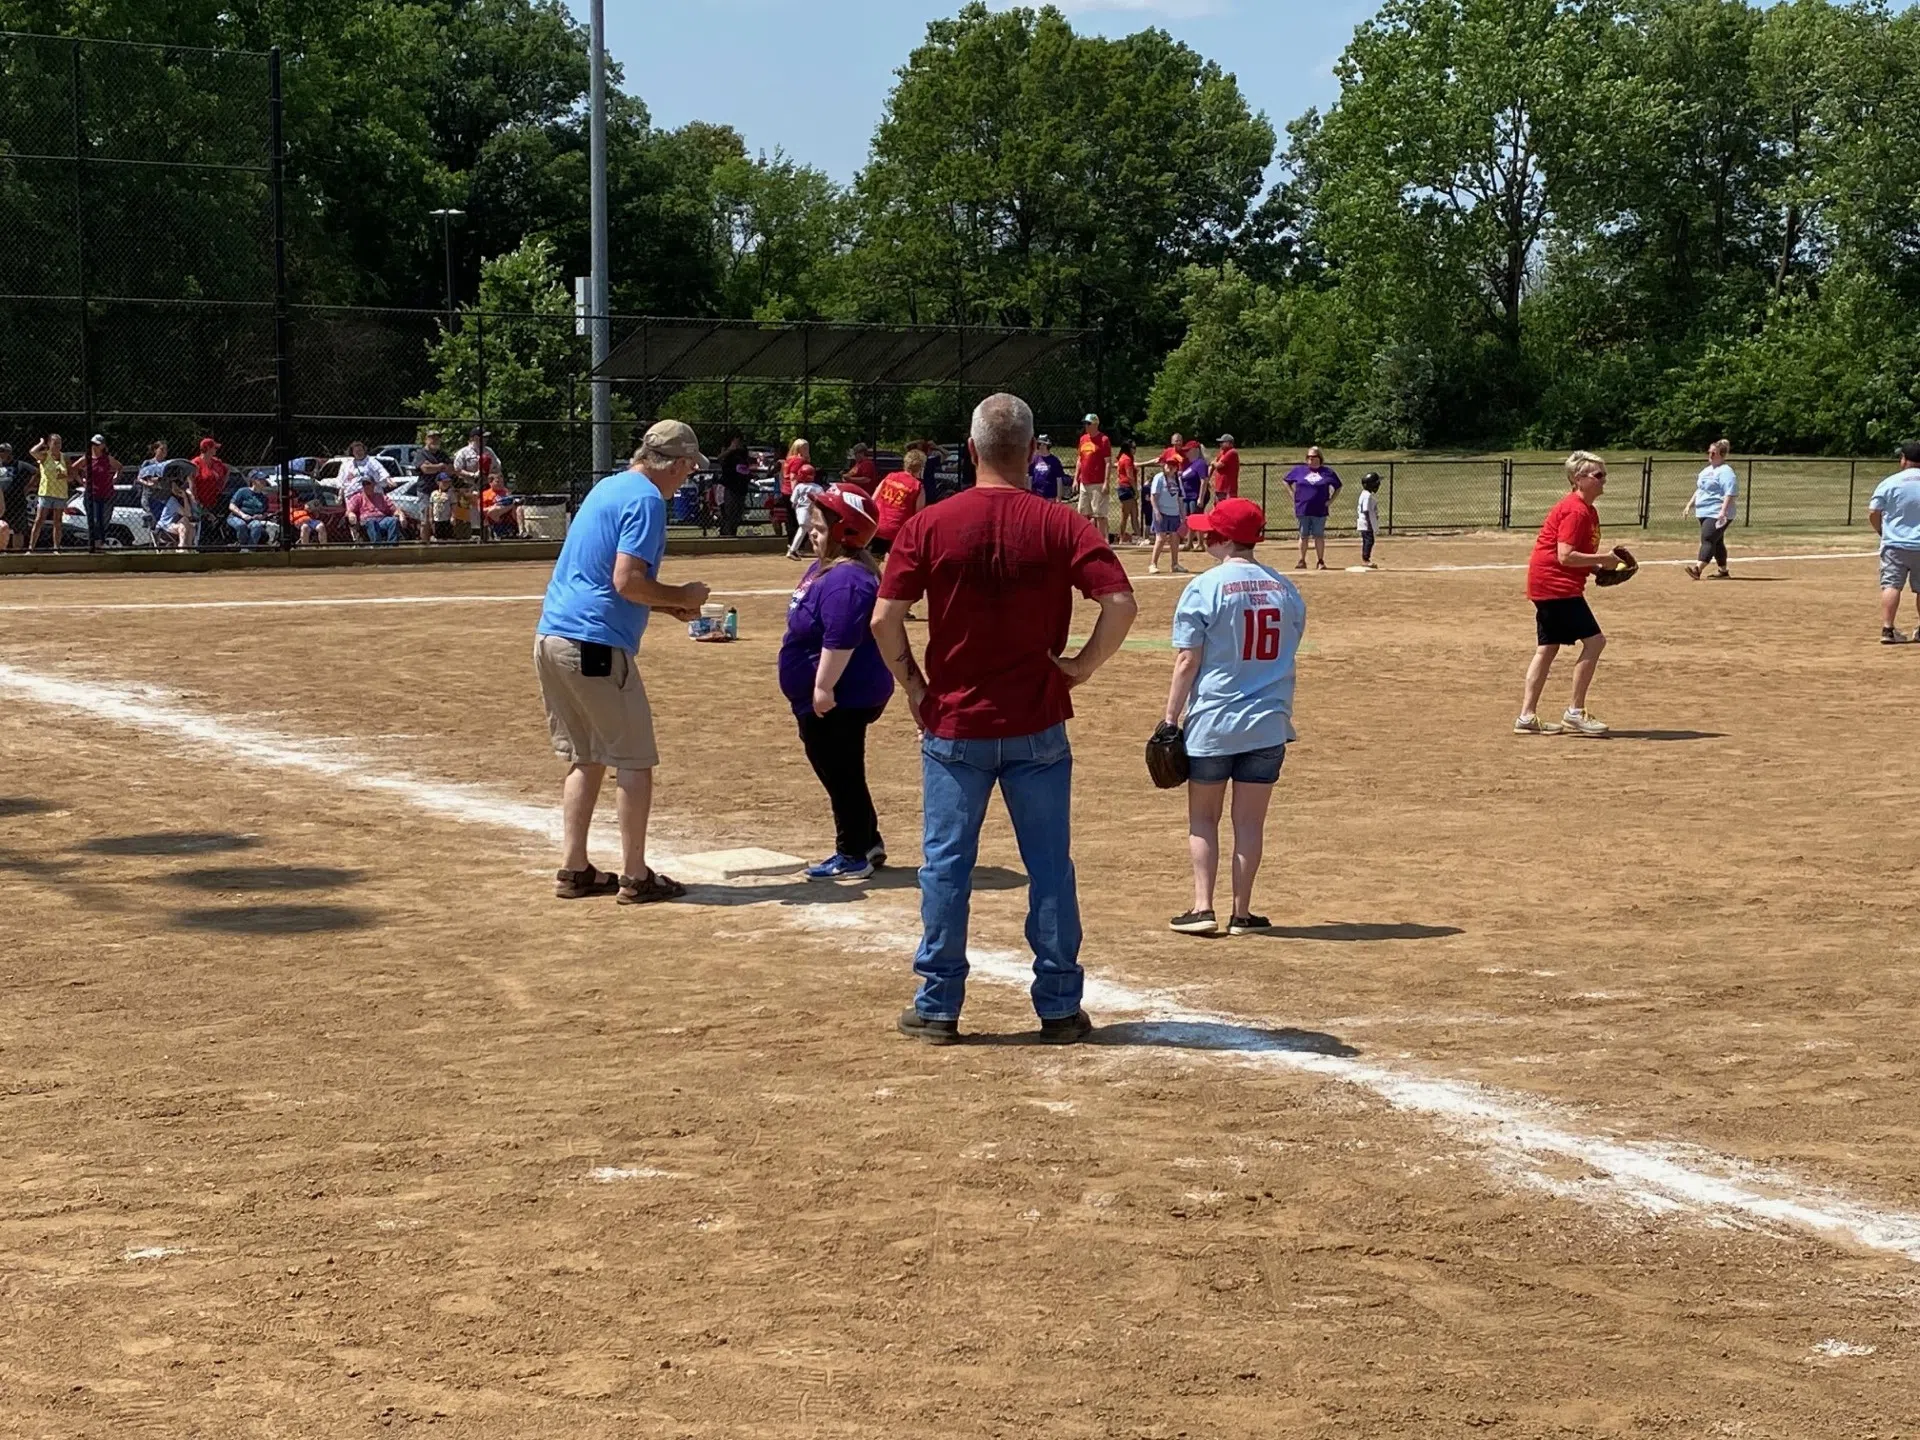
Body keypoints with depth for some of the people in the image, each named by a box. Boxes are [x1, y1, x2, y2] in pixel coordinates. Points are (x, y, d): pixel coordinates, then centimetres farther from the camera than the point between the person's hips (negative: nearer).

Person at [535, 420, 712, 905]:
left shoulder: (607, 487, 19)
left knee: (586, 758, 17)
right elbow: (627, 581, -19)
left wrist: (667, 604, 20)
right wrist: (681, 597, -4)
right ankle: (634, 877, 5)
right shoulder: (646, 499, -10)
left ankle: (573, 869, 17)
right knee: (634, 760, 2)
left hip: (551, 638, 9)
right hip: (597, 646, -9)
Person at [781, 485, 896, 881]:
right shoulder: (824, 569, 11)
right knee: (839, 772, 18)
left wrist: (823, 687, -28)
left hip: (841, 700, -11)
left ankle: (854, 855, 10)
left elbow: (840, 640, -30)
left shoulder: (845, 580, -25)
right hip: (816, 699, 11)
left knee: (841, 774, 0)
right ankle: (866, 844, 28)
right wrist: (818, 689, 25)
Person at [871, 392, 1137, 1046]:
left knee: (946, 864, 8)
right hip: (1037, 725, 0)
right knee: (1050, 867, 9)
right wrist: (1081, 667, -2)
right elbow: (1121, 605, -14)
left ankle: (938, 1006, 13)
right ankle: (1060, 1006, 14)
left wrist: (913, 685, 4)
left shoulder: (929, 525, -5)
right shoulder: (1060, 525, -5)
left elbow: (885, 618, -9)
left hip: (952, 725, 0)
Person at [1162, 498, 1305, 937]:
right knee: (1250, 821, 10)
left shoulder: (1205, 588, -11)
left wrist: (1170, 720, -6)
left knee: (1202, 818, 10)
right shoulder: (1285, 590, 4)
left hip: (1212, 723, -3)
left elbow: (1187, 662, -12)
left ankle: (1202, 909, 3)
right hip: (1269, 723, 4)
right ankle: (1241, 913, 13)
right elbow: (1286, 655, 11)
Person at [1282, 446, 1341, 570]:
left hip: (1320, 510, -1)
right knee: (1303, 536, 6)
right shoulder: (1299, 470, 6)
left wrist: (1331, 500, 2)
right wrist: (1293, 494, 6)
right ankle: (1302, 561, 12)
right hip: (1302, 509, 1)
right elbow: (1285, 480, 16)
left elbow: (1338, 487, 13)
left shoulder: (1328, 472, 3)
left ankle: (1320, 562, 8)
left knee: (1319, 536, 2)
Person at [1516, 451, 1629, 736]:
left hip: (1545, 585, 11)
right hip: (1557, 585, -11)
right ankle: (1575, 713, -5)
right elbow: (1565, 556, -23)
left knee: (1548, 648, 12)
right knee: (1594, 640, -9)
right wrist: (1603, 559, -16)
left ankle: (1526, 717, 13)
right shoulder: (1575, 511, -17)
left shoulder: (1587, 510, 15)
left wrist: (1598, 565, 8)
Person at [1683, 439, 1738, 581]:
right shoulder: (1707, 471, 19)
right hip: (1704, 512, 10)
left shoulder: (1725, 471, -11)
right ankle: (1723, 571, 25)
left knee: (1707, 539, -21)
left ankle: (1698, 569, -33)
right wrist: (1690, 505, 25)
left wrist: (1723, 511, -29)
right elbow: (1699, 490, 30)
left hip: (1717, 514, -10)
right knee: (1716, 542, 16)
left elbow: (1730, 493, -21)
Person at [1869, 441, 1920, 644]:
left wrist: (1882, 531, 15)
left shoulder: (1890, 482, -5)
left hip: (1894, 544, -2)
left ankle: (1887, 628, -14)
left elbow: (1873, 513, -3)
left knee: (1891, 585, -3)